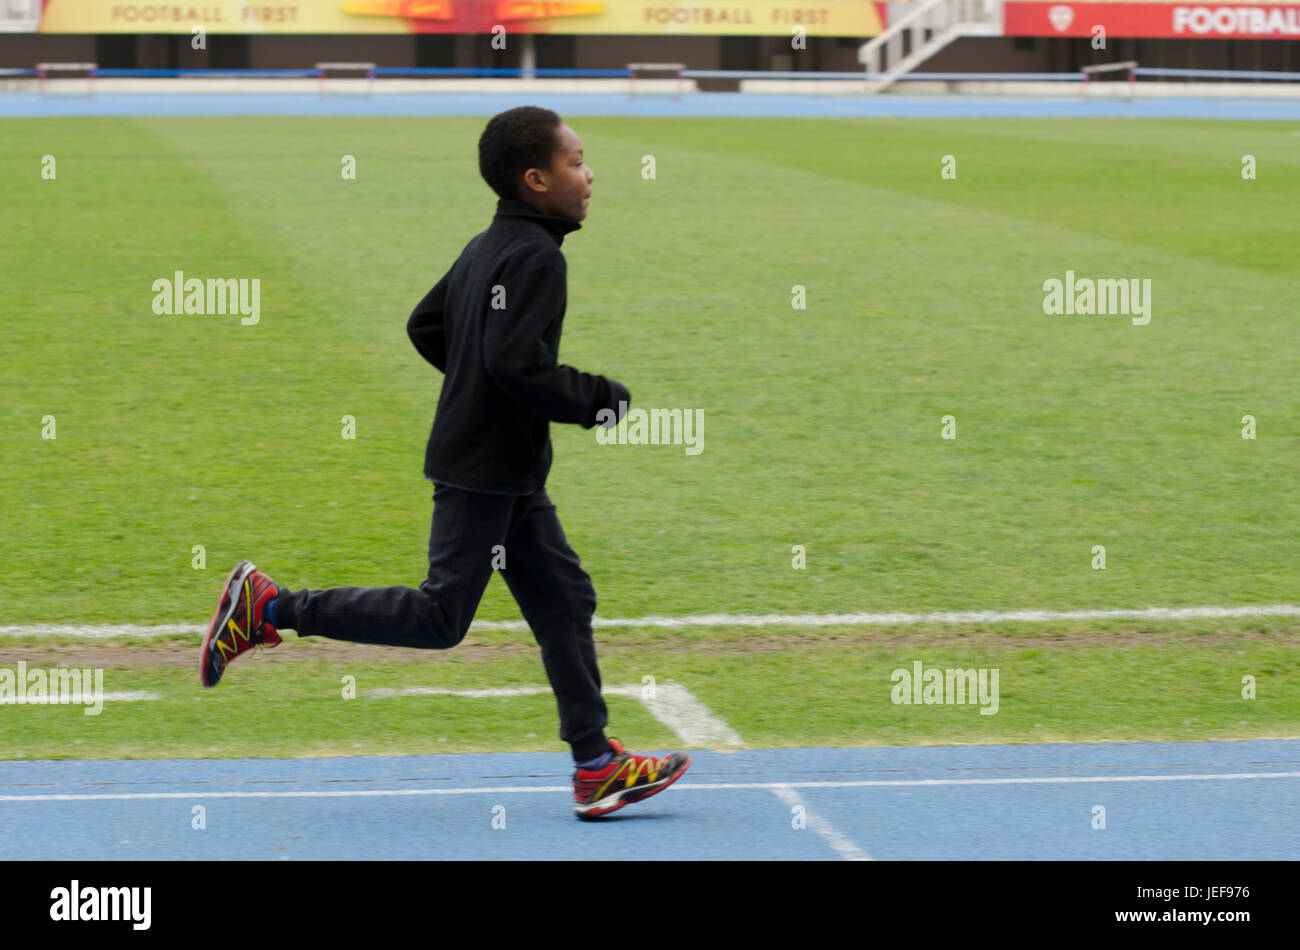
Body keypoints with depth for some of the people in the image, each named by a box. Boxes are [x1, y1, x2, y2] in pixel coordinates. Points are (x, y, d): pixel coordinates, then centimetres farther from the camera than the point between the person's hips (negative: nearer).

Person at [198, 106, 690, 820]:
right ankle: (268, 607, -1)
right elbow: (517, 361, -27)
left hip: (509, 473, 10)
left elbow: (426, 327, 20)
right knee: (441, 618, -6)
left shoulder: (487, 247, 12)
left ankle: (596, 765, 10)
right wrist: (600, 399, -15)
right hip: (482, 468, -10)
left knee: (563, 600, 9)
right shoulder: (535, 255, -17)